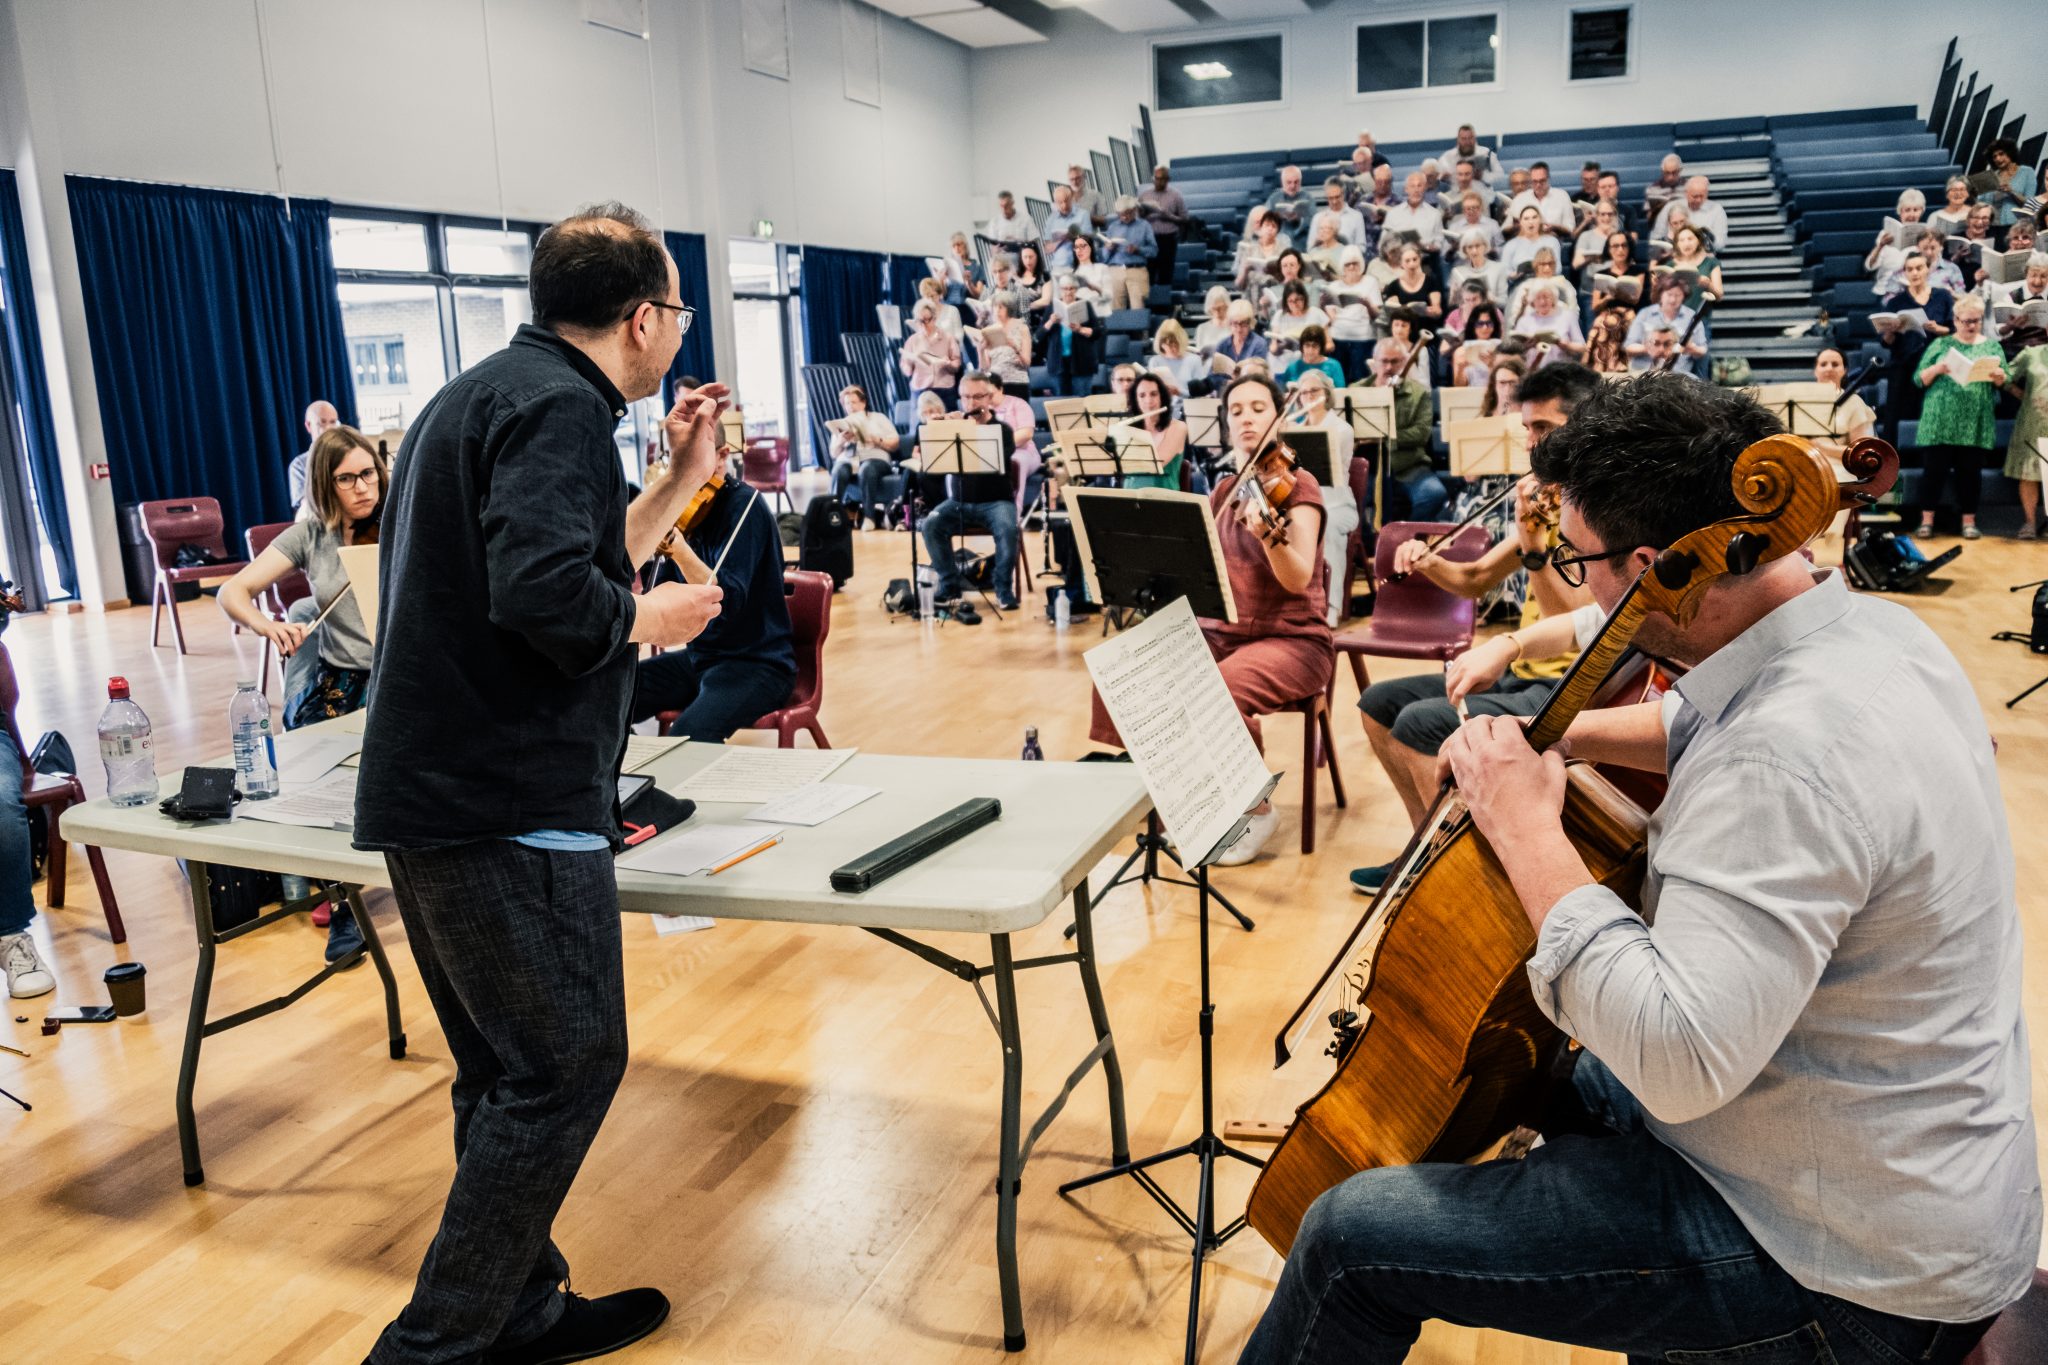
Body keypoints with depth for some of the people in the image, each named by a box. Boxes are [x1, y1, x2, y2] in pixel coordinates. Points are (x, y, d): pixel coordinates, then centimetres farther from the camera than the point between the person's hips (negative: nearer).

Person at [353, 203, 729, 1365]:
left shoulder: (487, 393, 19)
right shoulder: (557, 405, -13)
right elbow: (546, 592, -27)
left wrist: (682, 481, 20)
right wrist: (651, 616, -9)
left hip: (430, 792, 11)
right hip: (511, 808, -11)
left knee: (507, 1071, 18)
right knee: (566, 1068, -1)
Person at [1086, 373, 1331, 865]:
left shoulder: (1298, 487, -7)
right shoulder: (1225, 491, 12)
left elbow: (1298, 579, -22)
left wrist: (1269, 535, -41)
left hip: (1291, 639, -6)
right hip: (1220, 633, 6)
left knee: (1220, 694, -36)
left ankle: (1257, 810, -11)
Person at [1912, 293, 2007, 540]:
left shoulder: (1992, 346, 12)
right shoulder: (1940, 344, 8)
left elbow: (2004, 383, 6)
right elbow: (1919, 379, 2)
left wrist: (1997, 375, -16)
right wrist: (1936, 369, -17)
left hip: (1974, 425, 1)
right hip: (1940, 422, -1)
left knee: (1969, 472, 3)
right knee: (1933, 469, -3)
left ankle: (1969, 521, 9)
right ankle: (1927, 520, 4)